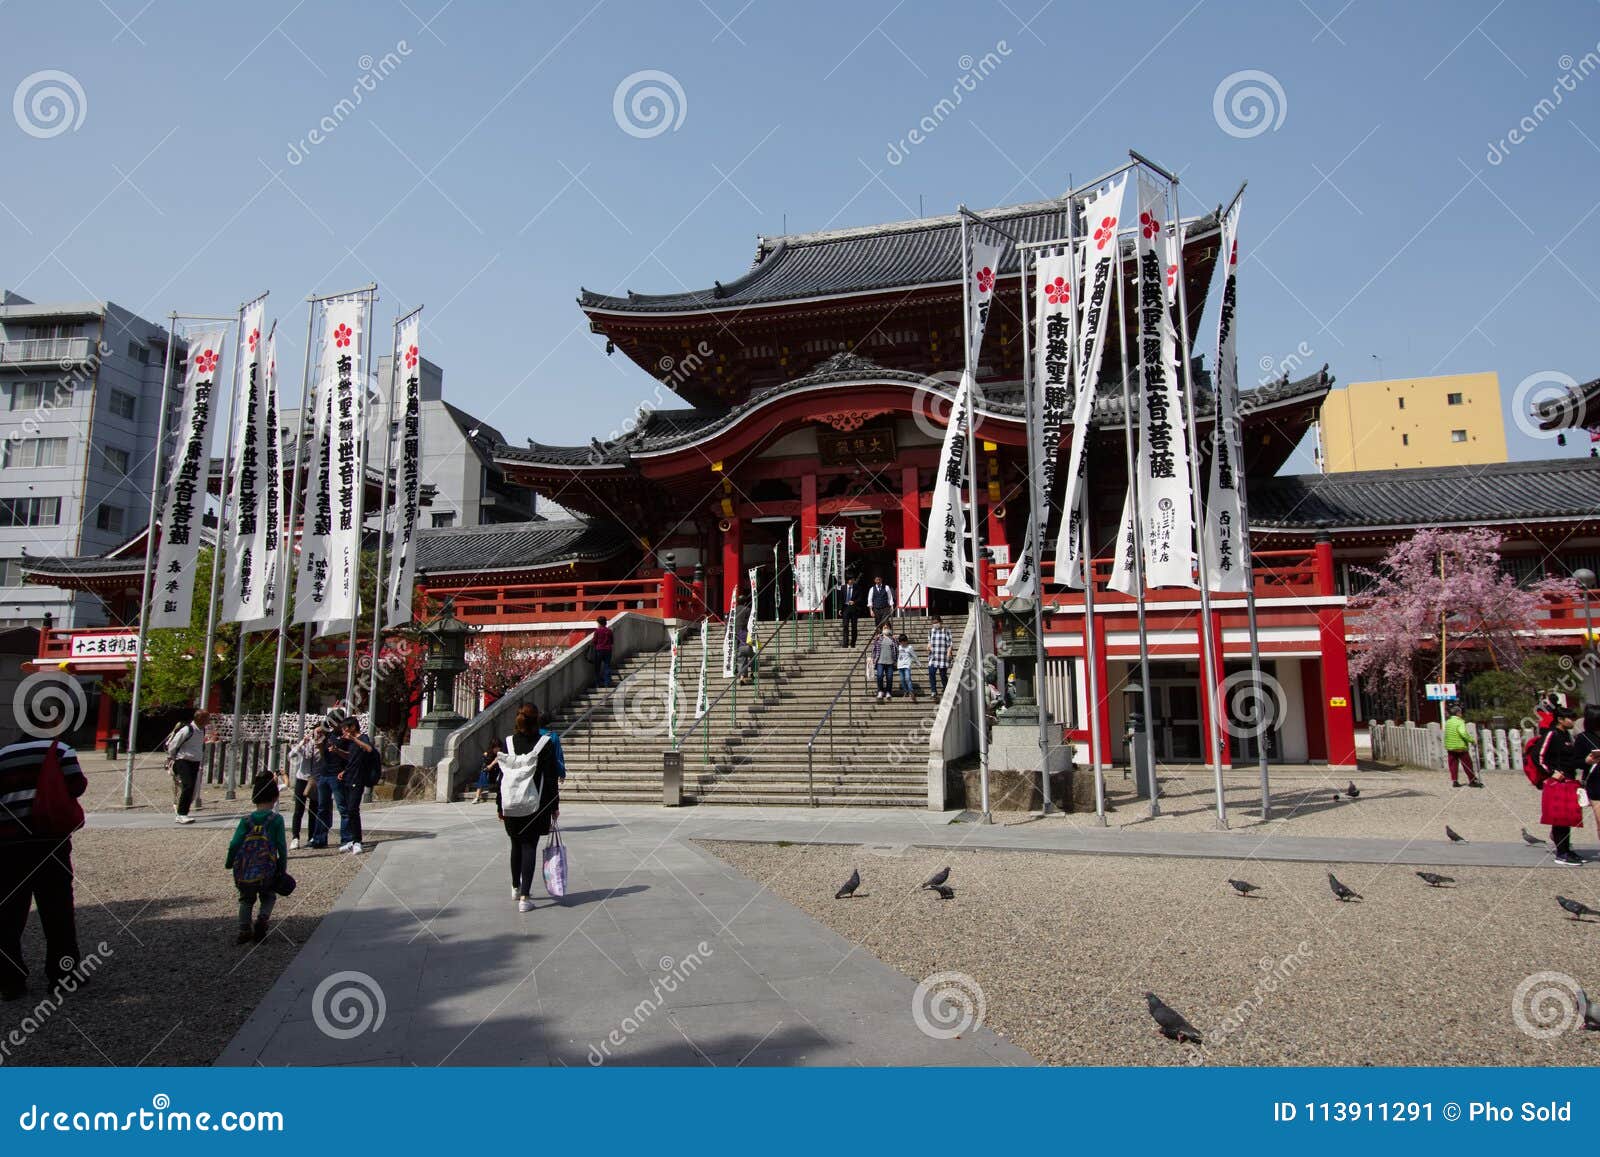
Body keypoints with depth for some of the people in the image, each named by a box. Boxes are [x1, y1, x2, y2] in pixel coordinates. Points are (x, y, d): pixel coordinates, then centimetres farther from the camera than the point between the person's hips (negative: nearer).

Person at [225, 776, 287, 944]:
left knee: (246, 899, 22)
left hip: (243, 872, 2)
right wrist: (282, 869, 6)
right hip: (267, 872, -2)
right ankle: (262, 919, -6)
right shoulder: (277, 819, -3)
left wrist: (229, 863, 15)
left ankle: (244, 930, 8)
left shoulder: (246, 820, 3)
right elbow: (281, 846, -3)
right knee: (269, 897, 20)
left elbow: (234, 844, -1)